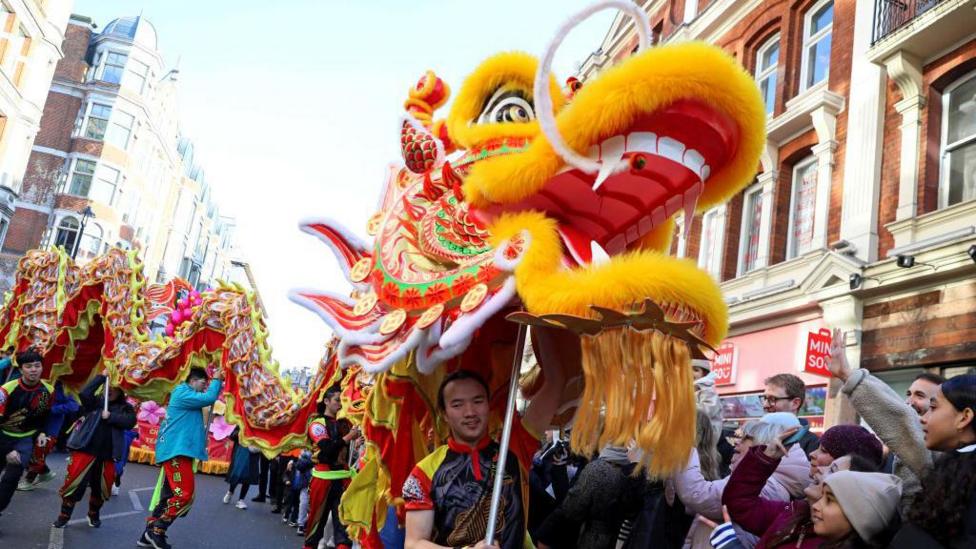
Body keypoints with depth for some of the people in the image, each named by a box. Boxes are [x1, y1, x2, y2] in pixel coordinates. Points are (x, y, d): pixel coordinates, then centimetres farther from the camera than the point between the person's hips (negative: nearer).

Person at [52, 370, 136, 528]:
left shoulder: (125, 408, 7)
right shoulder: (96, 403, 7)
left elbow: (130, 422, -9)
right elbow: (85, 393, -12)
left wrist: (110, 417, -16)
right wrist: (101, 377, -11)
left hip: (107, 455, 1)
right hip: (86, 450, -1)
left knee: (101, 488, 11)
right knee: (74, 484, -4)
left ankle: (93, 515, 34)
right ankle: (64, 516, 15)